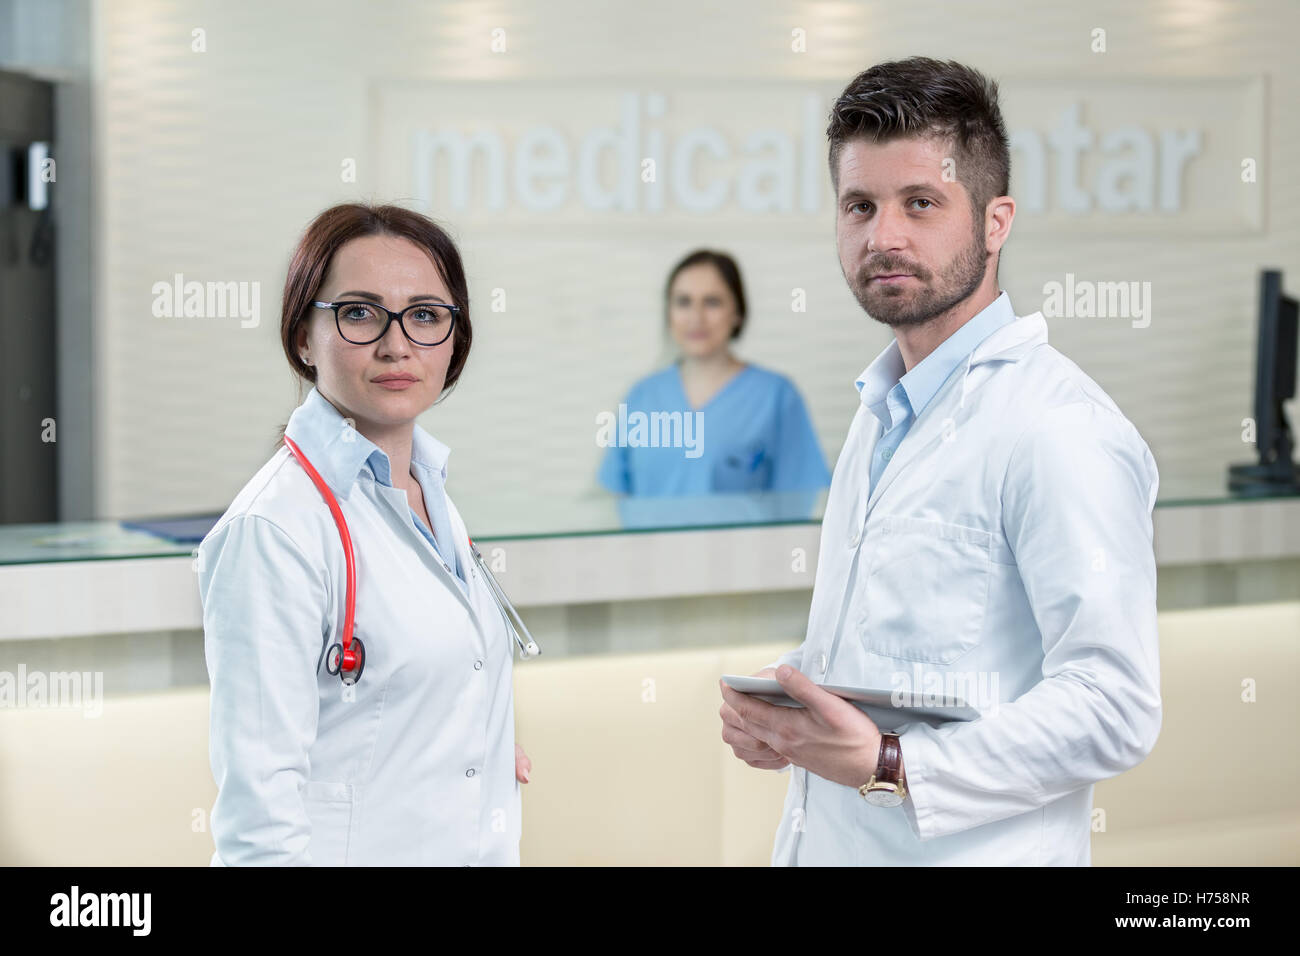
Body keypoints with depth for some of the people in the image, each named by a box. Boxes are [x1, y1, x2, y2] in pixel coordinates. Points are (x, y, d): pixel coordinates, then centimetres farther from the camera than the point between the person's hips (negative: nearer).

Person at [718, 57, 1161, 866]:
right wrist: (779, 702, 2)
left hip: (968, 852, -8)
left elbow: (1113, 709, -23)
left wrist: (890, 764, -27)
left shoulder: (1060, 428, -18)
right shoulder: (884, 411, 10)